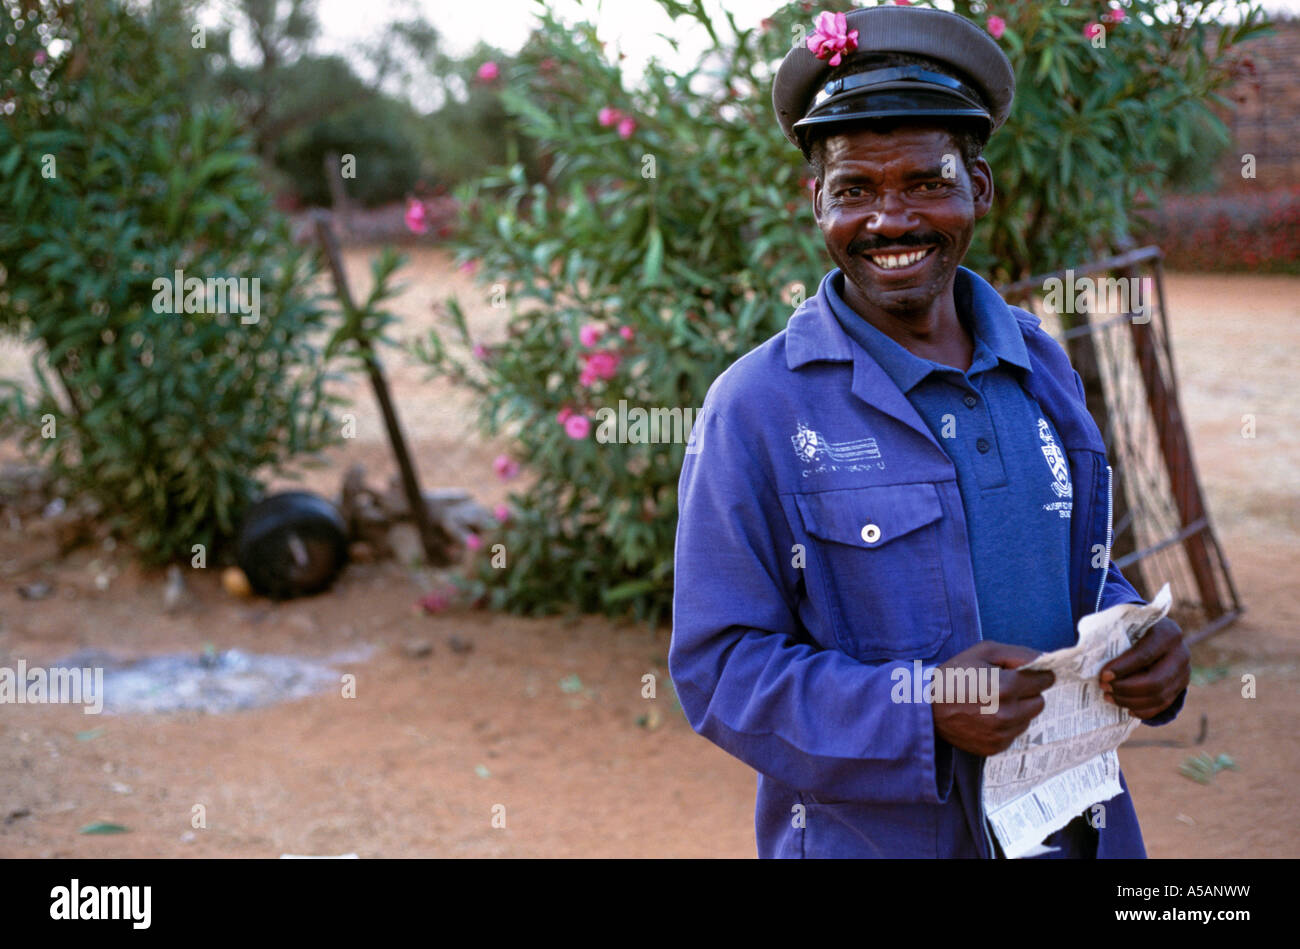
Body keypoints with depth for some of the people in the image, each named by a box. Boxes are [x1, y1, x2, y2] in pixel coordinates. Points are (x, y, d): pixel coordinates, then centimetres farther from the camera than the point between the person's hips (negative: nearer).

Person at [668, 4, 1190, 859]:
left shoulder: (1042, 365, 3)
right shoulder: (755, 410, -14)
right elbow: (719, 667, -14)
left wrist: (1141, 643, -7)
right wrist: (921, 714, -25)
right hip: (870, 837, -5)